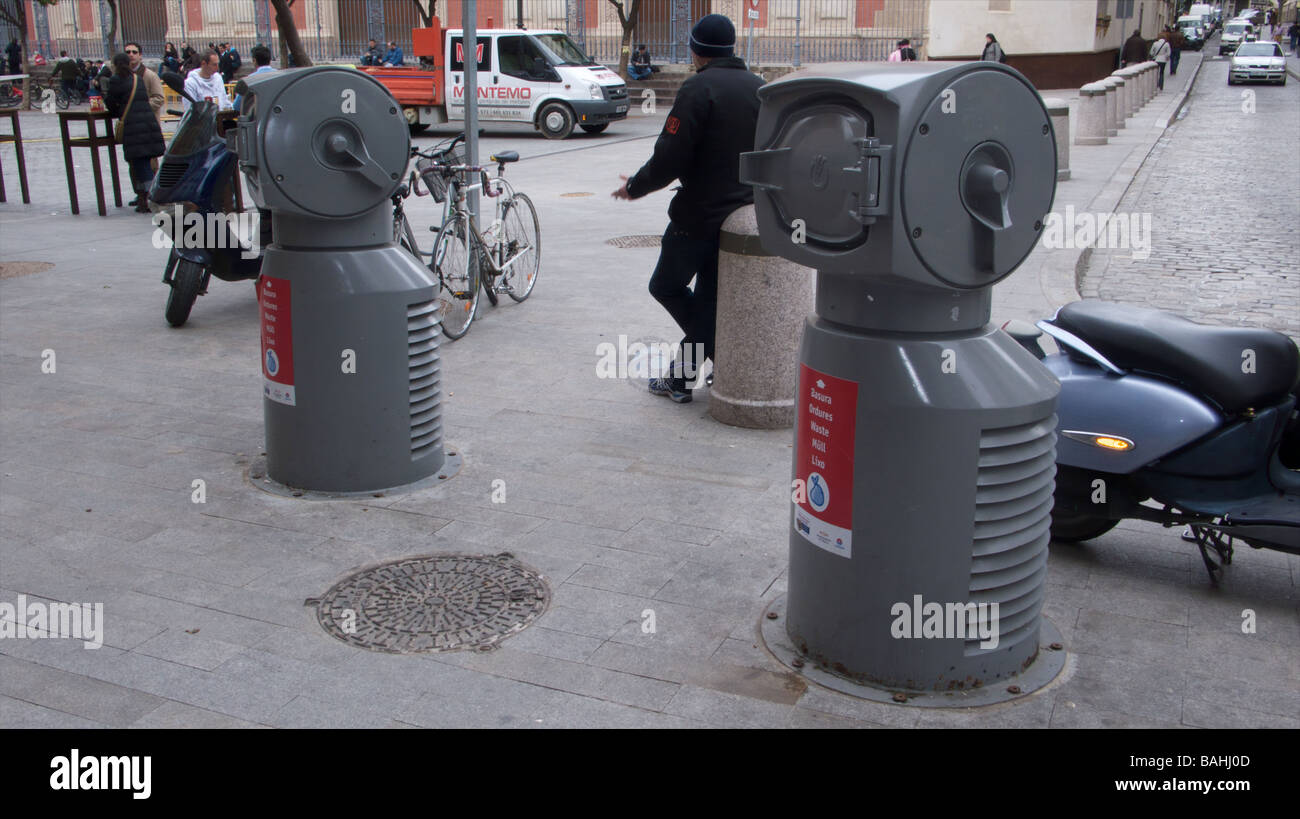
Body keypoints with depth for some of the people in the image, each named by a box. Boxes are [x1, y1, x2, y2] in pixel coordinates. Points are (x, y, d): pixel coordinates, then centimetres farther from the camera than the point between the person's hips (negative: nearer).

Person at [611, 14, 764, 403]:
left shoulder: (699, 89, -14)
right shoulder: (758, 87, 7)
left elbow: (670, 157, -18)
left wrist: (635, 187, -2)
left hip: (699, 214, -7)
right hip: (746, 212, 7)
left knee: (667, 287, 11)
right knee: (708, 296, 12)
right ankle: (680, 378, 16)